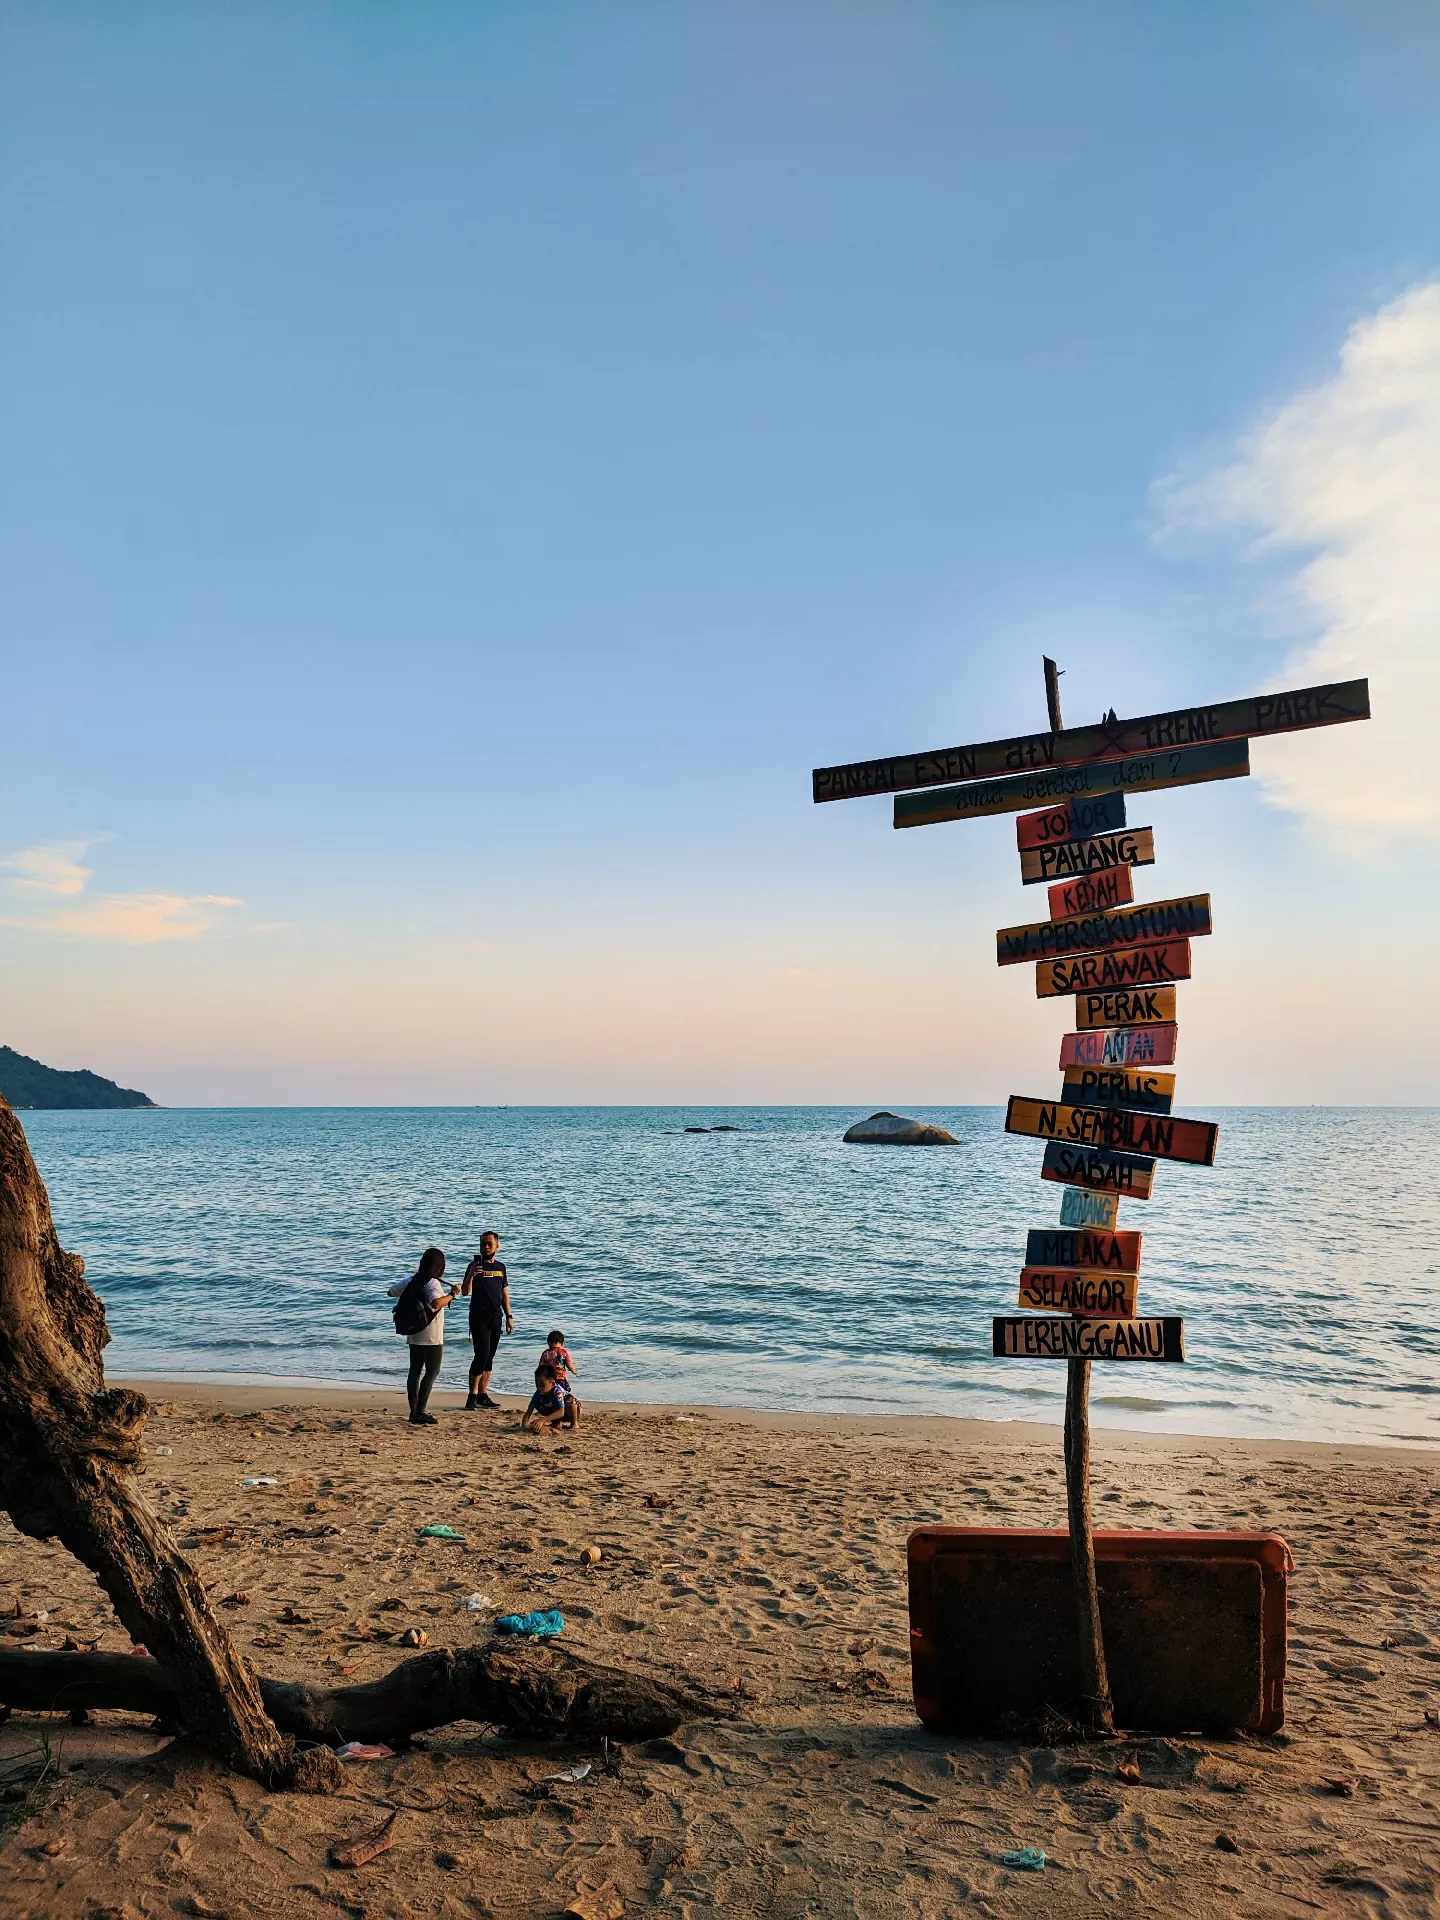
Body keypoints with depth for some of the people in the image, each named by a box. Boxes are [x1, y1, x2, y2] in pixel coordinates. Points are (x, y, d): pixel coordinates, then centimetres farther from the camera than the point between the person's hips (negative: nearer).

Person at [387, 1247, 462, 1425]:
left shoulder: (412, 1281, 5)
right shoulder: (433, 1283, -17)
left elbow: (391, 1292, 17)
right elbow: (436, 1303, -36)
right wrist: (452, 1293, -22)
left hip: (414, 1335, 8)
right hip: (431, 1337, -7)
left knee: (415, 1371, 13)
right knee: (432, 1372, -1)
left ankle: (414, 1412, 17)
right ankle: (420, 1413, -8)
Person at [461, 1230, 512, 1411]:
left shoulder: (501, 1267, 12)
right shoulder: (475, 1266, -4)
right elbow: (465, 1291, -12)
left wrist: (509, 1316, 14)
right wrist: (471, 1275, -29)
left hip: (496, 1317, 6)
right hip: (479, 1316, -6)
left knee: (489, 1357, 8)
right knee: (482, 1354, -14)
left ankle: (482, 1396, 14)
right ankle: (472, 1396, -8)